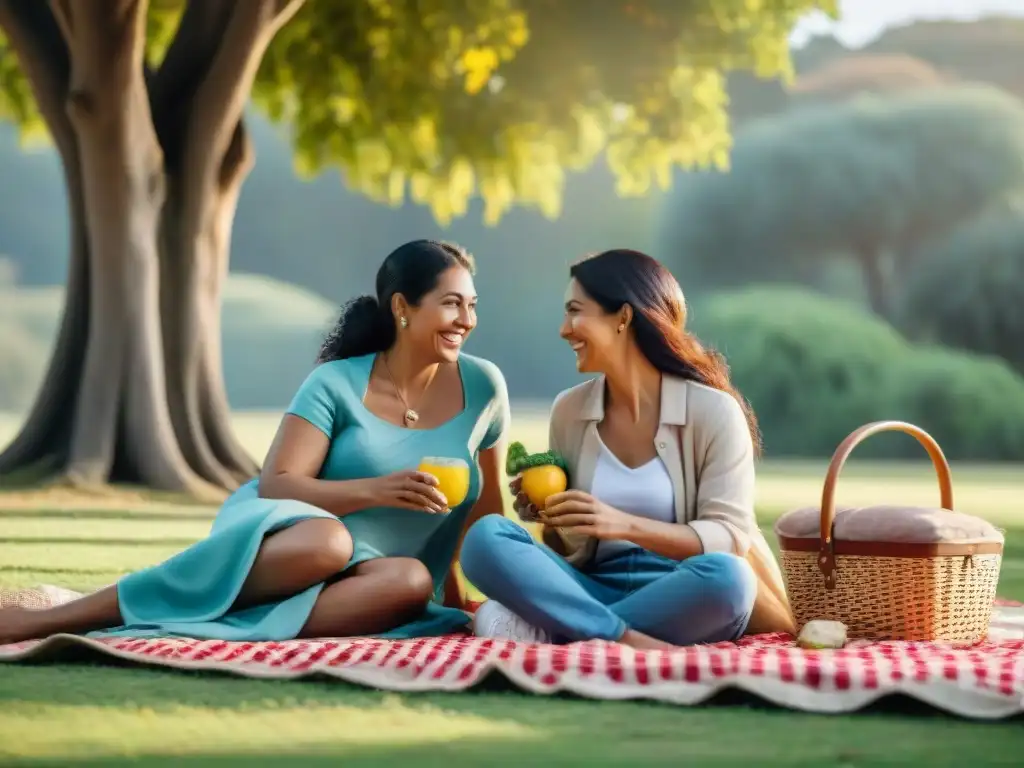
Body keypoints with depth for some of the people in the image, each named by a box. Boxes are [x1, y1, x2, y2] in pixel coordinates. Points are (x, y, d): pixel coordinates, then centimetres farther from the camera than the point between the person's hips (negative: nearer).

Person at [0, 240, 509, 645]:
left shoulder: (481, 386, 1)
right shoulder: (336, 384, -6)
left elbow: (487, 503, 13)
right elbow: (275, 485, -12)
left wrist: (455, 586, 11)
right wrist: (375, 490, -25)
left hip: (367, 577, 3)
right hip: (290, 531, -2)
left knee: (410, 581, -36)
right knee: (325, 541, -41)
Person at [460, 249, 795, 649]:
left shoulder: (713, 411, -5)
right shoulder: (568, 411, 7)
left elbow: (731, 538, -11)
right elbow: (572, 549, 13)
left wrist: (626, 525, -25)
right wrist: (551, 519, -11)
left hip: (680, 600, -3)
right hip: (594, 592, 3)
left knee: (726, 576, -37)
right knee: (485, 536, -21)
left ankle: (546, 629, -28)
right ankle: (631, 641, -32)